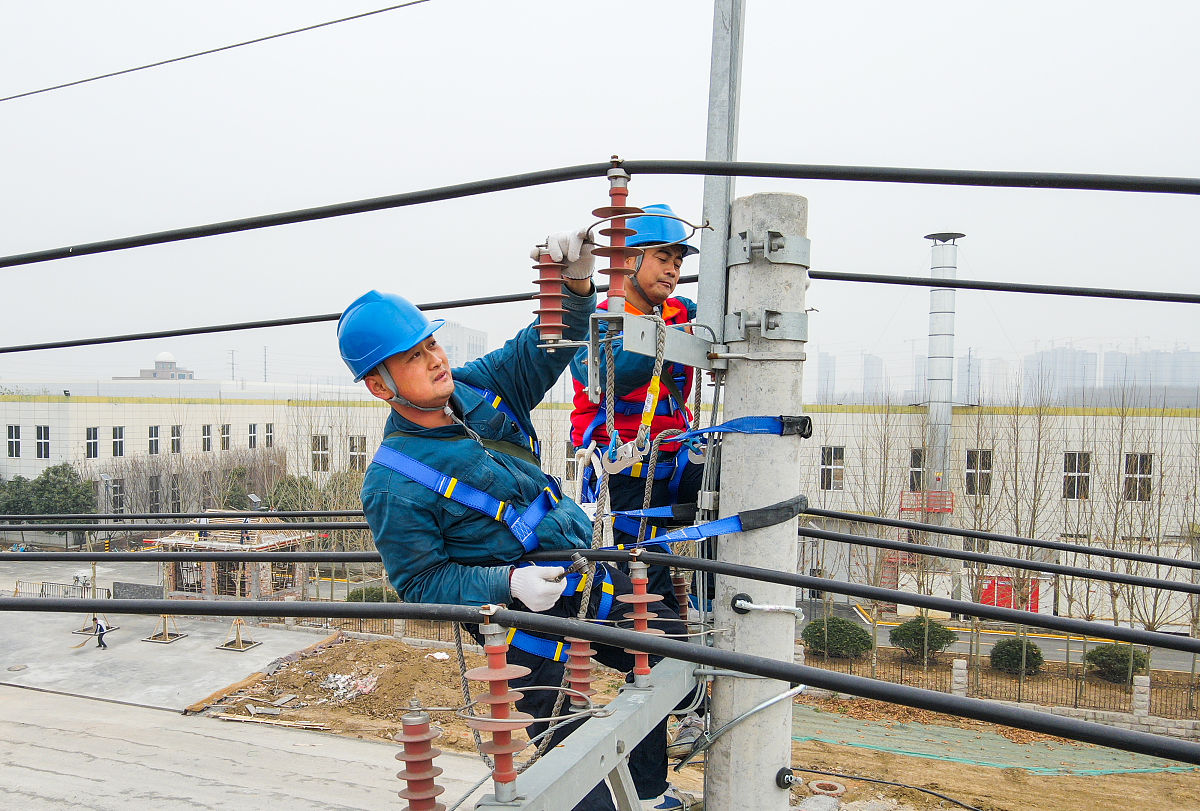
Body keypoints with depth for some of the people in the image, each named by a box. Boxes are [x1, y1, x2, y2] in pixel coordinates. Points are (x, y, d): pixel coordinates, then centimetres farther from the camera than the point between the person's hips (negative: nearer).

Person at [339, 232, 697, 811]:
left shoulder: (476, 388, -2)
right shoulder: (392, 486, -20)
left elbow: (541, 349, -1)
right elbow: (422, 581, -16)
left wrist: (575, 284, -19)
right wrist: (508, 583, -28)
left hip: (587, 569, 8)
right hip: (523, 613, -7)